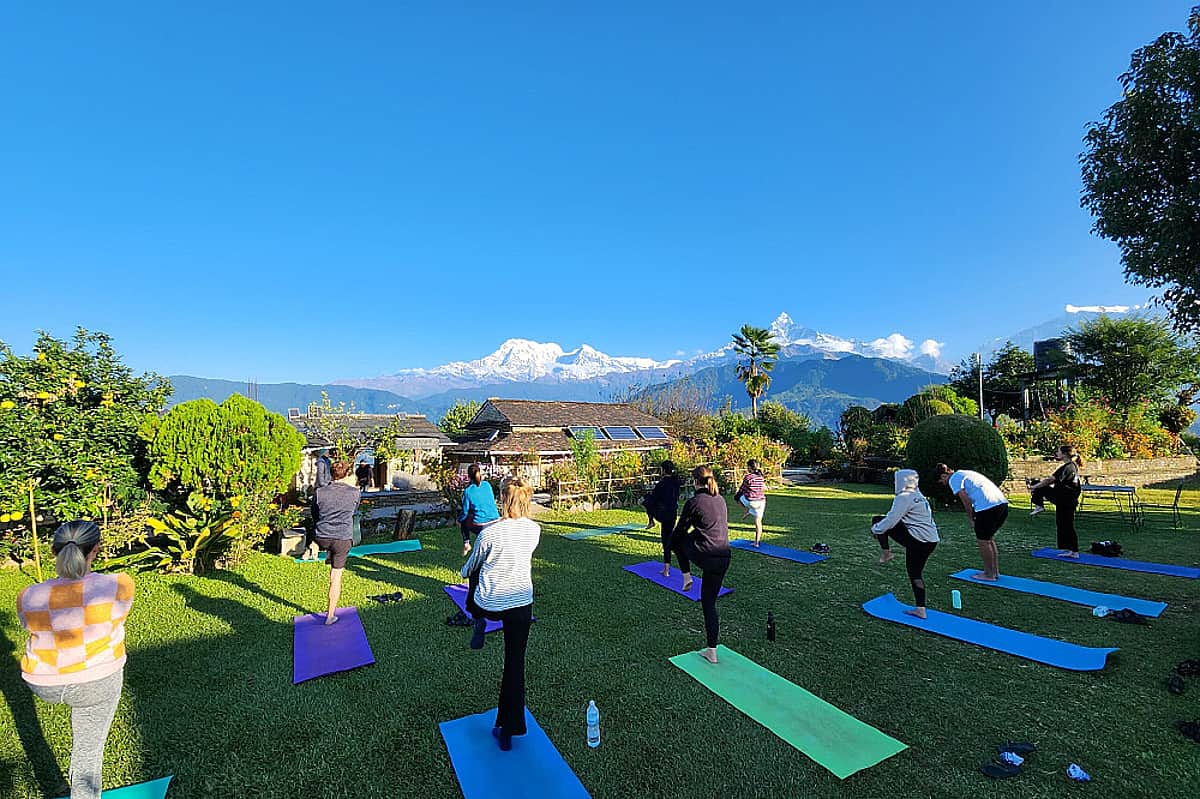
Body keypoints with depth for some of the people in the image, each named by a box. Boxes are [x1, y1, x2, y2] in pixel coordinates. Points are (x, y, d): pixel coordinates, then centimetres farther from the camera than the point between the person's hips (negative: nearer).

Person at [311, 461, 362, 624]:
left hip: (322, 538, 1)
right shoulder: (355, 493, -7)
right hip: (343, 539, -1)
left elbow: (314, 515, 11)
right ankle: (330, 615, 16)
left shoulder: (320, 492, -4)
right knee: (336, 577, 9)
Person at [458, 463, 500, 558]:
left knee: (463, 520, 27)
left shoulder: (468, 491, -6)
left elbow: (465, 512, 1)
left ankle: (466, 544, 23)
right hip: (496, 523, 3)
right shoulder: (487, 485, 4)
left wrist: (459, 520, 21)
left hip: (481, 527, -2)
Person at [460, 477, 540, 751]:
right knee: (515, 663, 14)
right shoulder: (535, 530, -9)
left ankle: (478, 623, 32)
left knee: (476, 573, 29)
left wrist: (464, 571, 23)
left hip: (488, 604, -2)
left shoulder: (490, 533, -20)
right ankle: (508, 731, 20)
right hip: (521, 604, 2)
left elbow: (470, 568, -1)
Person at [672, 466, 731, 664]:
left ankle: (687, 577, 18)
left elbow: (680, 531, -1)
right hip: (723, 558, 6)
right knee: (709, 602, 18)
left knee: (677, 540, 24)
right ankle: (711, 651, 21)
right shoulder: (720, 500, 10)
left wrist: (671, 542, 20)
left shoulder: (693, 503, -10)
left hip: (703, 556, -6)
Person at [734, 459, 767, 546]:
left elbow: (742, 490, -3)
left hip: (751, 502, -6)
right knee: (758, 522, 11)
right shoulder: (761, 477, 7)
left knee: (738, 496, 22)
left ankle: (747, 511, 15)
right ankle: (757, 542, 12)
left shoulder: (748, 477, -11)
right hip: (761, 501, 6)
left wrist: (736, 496, 14)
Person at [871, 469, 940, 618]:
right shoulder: (919, 495, 18)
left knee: (877, 520, -2)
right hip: (931, 540, 9)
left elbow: (890, 521, -16)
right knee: (915, 572, 18)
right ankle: (920, 609, 19)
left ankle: (886, 553, 7)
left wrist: (875, 529, -1)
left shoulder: (904, 497, -11)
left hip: (916, 540, -9)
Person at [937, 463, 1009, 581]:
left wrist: (971, 519, 5)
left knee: (983, 541, 7)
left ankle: (989, 574, 16)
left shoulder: (953, 479, 1)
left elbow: (966, 500, -7)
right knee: (989, 539, 22)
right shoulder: (965, 473, 26)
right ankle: (995, 571, 30)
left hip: (987, 506, -9)